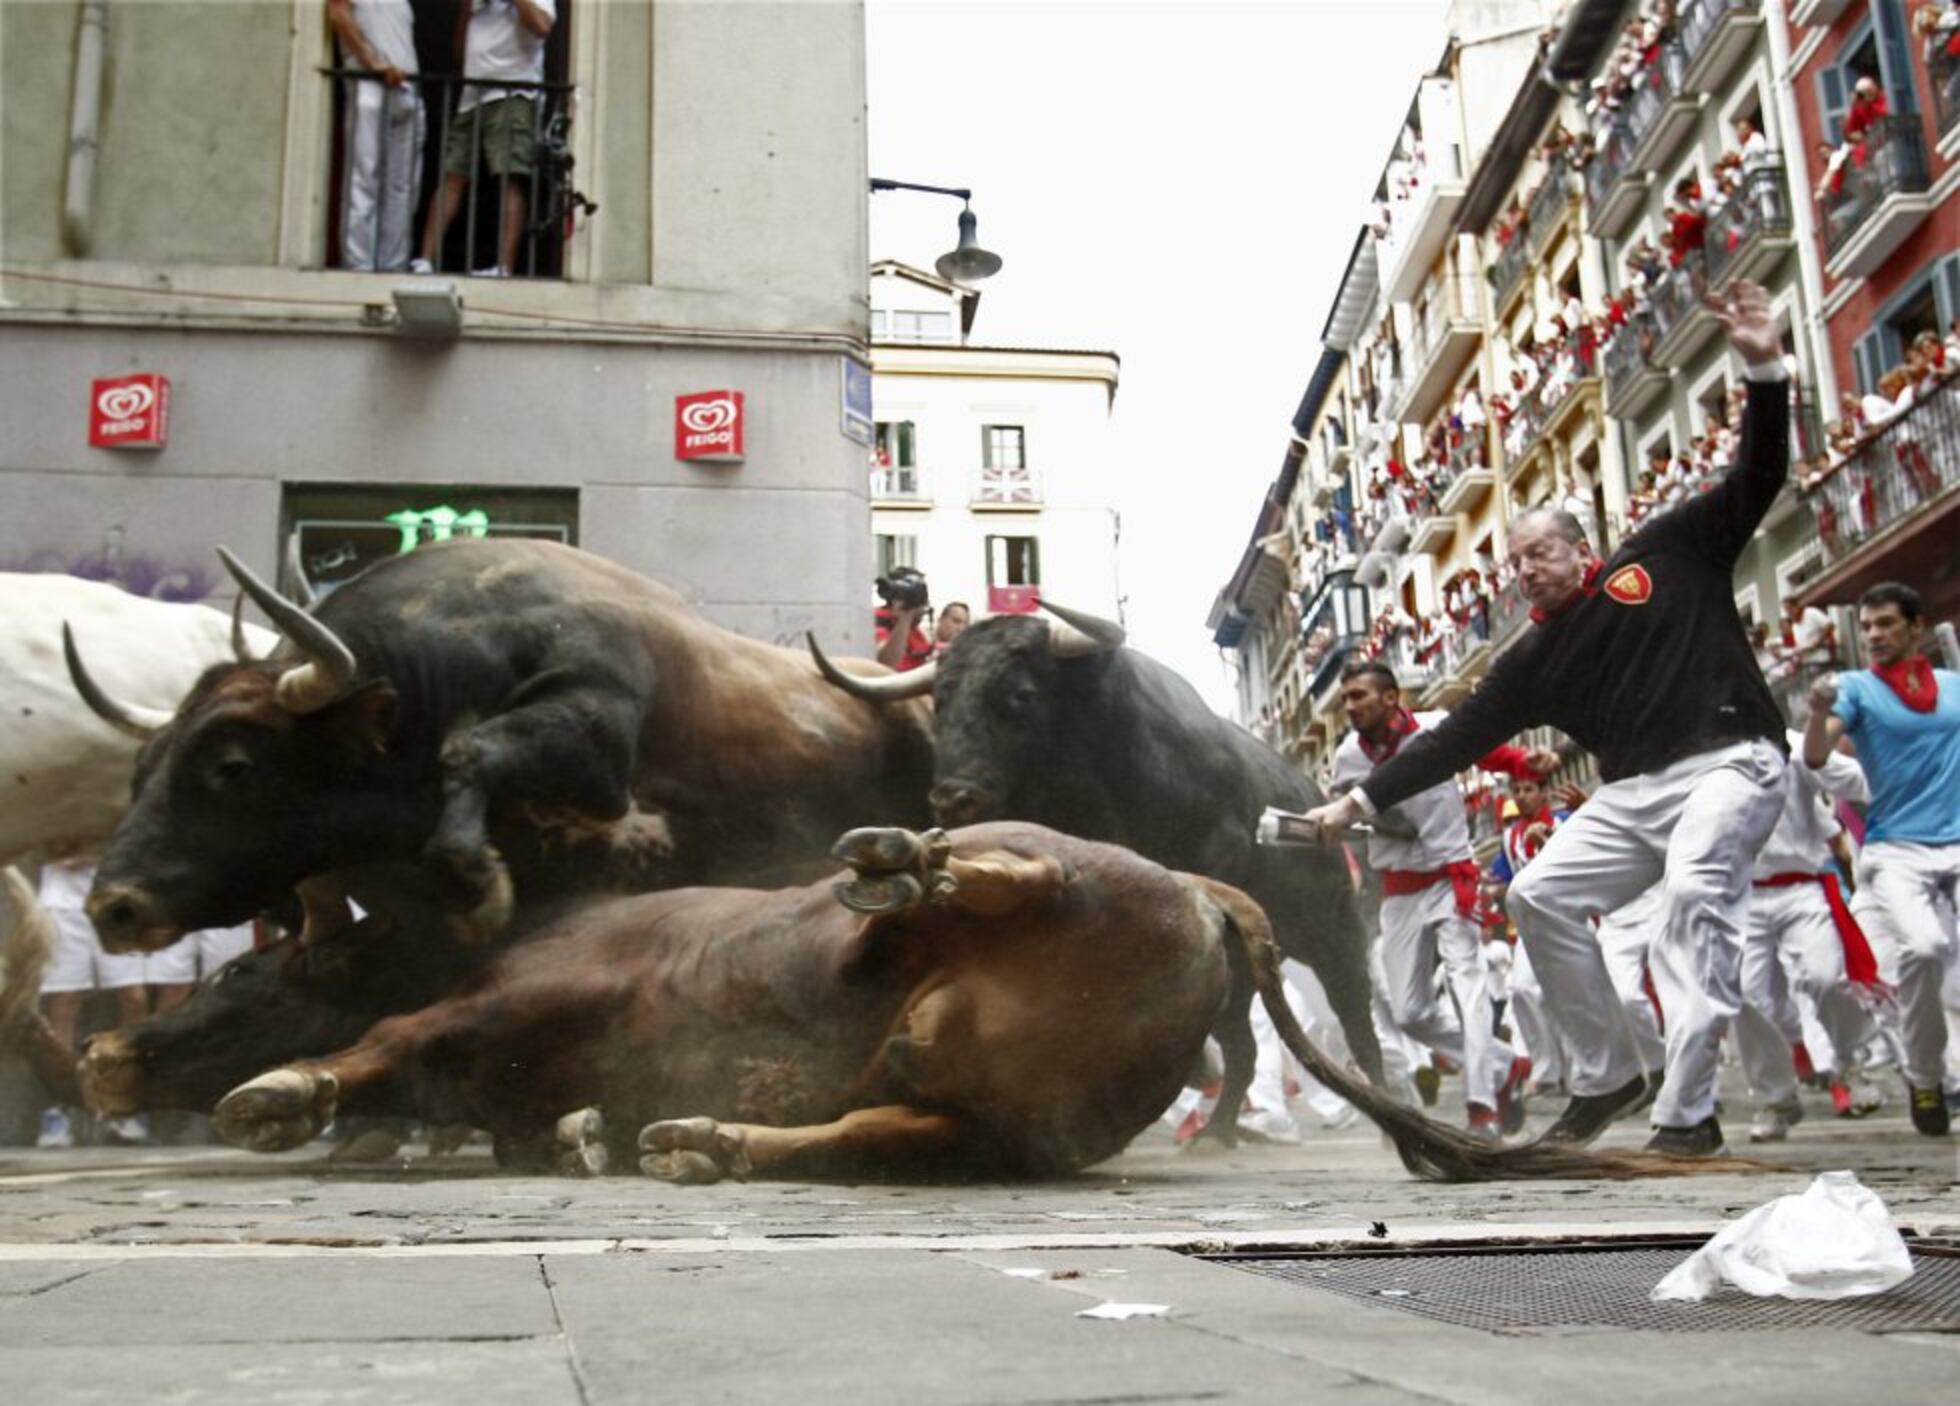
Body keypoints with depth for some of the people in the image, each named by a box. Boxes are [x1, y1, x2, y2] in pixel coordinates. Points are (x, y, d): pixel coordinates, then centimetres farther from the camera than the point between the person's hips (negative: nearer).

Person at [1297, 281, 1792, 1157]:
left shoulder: (1665, 556, 6)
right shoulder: (1536, 658, 13)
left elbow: (1757, 479, 3)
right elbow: (1456, 738, 10)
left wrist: (1764, 372, -12)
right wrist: (1361, 800, 4)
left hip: (1731, 763, -5)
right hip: (1634, 790, 6)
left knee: (1694, 893, -28)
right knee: (1540, 895, -6)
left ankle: (1687, 1111, -25)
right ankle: (1605, 1074, 7)